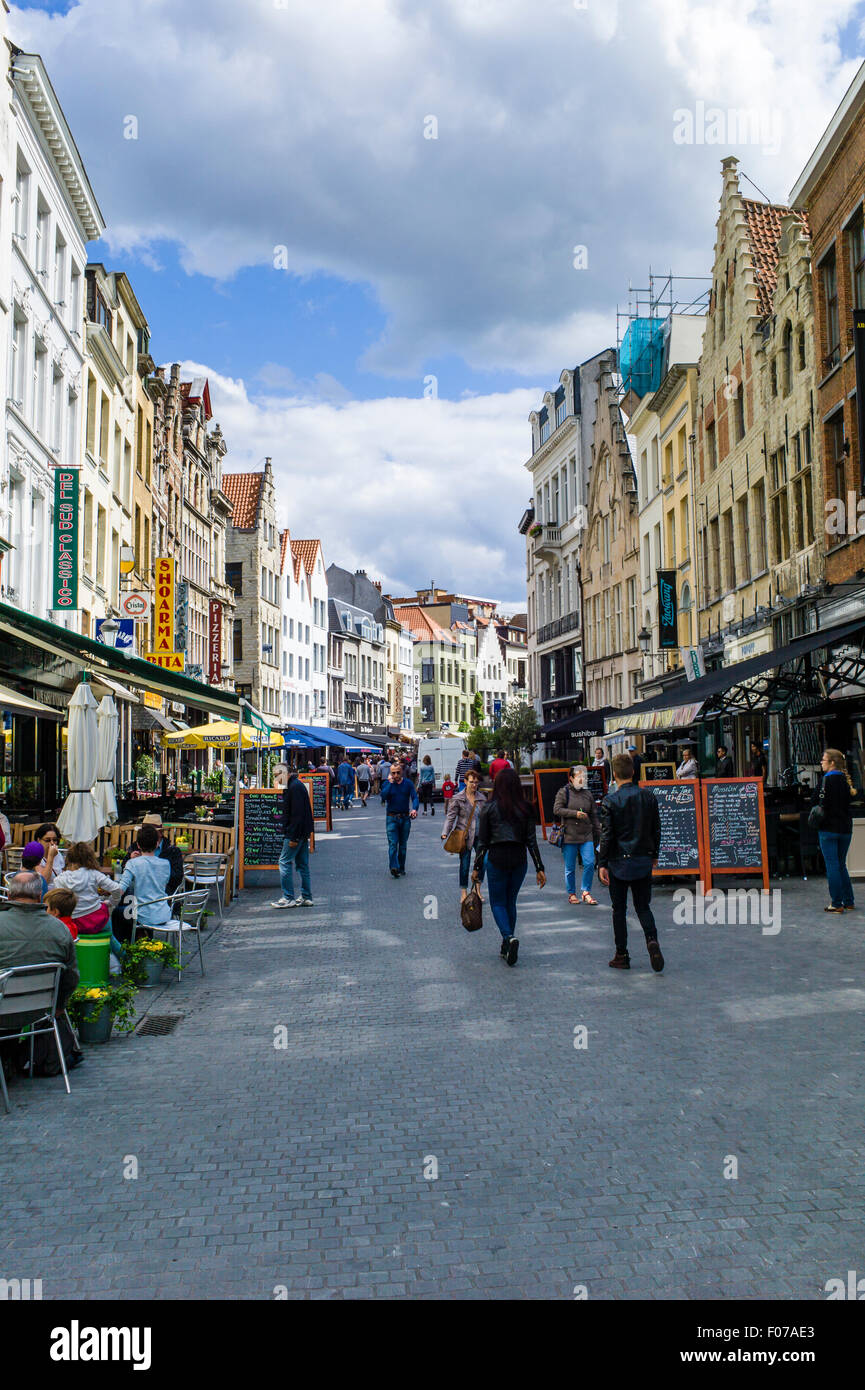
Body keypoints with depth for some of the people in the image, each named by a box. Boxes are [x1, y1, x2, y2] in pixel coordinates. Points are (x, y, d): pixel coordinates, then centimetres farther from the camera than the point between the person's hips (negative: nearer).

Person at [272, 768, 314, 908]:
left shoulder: (294, 787, -16)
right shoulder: (294, 785, 16)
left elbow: (297, 813, -22)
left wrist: (294, 837, -22)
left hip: (296, 832, -10)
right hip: (303, 833, 10)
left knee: (285, 862, -6)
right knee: (302, 864, 11)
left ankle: (288, 898, -4)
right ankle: (306, 897, 14)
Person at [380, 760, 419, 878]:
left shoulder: (407, 783, 2)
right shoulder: (387, 784, -1)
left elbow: (414, 797, -5)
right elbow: (383, 796, -19)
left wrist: (414, 809, -23)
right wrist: (390, 782, -17)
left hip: (405, 818, 2)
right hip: (392, 818, -2)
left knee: (403, 844, 11)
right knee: (393, 844, -12)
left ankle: (401, 868, 21)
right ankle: (394, 868, -19)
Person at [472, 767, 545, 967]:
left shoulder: (489, 808, -5)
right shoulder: (525, 808, 0)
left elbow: (482, 841, -4)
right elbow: (532, 841, 0)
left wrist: (477, 868, 3)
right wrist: (539, 868, 3)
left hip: (496, 858, -3)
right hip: (519, 859, 3)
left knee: (497, 903, 7)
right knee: (511, 901, 16)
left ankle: (509, 937, -17)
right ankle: (507, 946, 21)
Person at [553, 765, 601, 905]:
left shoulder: (587, 794, 13)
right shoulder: (564, 792, 1)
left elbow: (594, 815, 18)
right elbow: (557, 809, -10)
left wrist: (598, 832, 13)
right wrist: (575, 813, -16)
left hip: (586, 836, 3)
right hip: (569, 836, -3)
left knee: (590, 863, -9)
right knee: (570, 867, 4)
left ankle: (586, 892, 5)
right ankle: (571, 894, 18)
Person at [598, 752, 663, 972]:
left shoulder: (610, 800, -11)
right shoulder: (648, 796, 1)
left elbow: (606, 835, -12)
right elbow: (656, 829, 7)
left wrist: (602, 864, -7)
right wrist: (654, 854, 20)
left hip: (619, 863, -3)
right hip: (643, 861, 3)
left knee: (619, 909, 9)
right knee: (643, 906, 13)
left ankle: (622, 956, 13)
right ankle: (652, 939, -13)